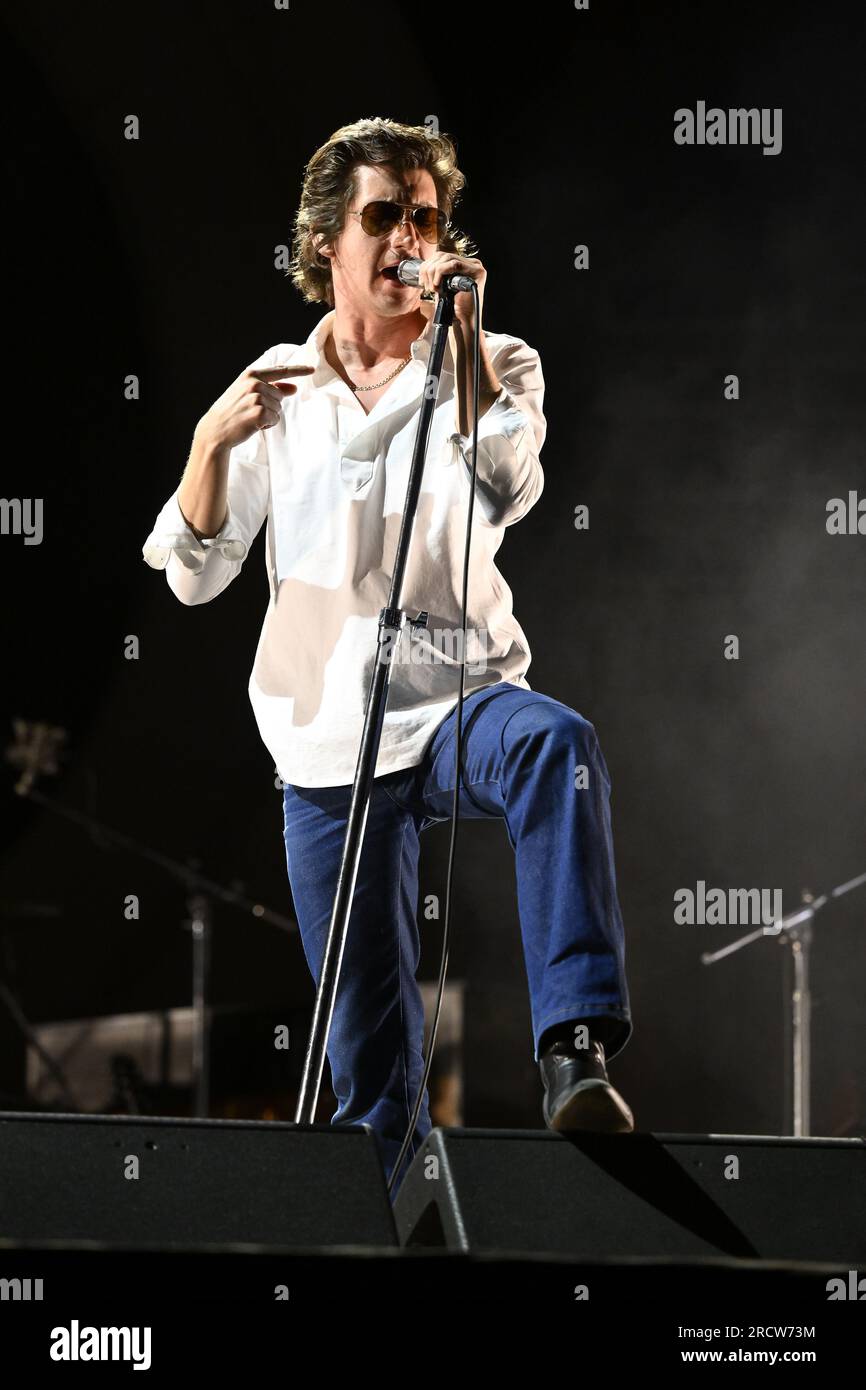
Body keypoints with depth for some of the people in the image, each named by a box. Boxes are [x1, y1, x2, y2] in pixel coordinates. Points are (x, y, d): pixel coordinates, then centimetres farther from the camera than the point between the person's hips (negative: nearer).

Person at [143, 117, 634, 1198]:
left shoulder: (494, 366, 4)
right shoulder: (273, 390, 9)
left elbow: (505, 492, -17)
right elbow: (193, 575, 5)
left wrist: (459, 327, -18)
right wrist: (212, 443, -12)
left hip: (461, 702, -2)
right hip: (329, 743, 2)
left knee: (556, 743, -39)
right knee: (370, 1065, 3)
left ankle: (577, 1049, -48)